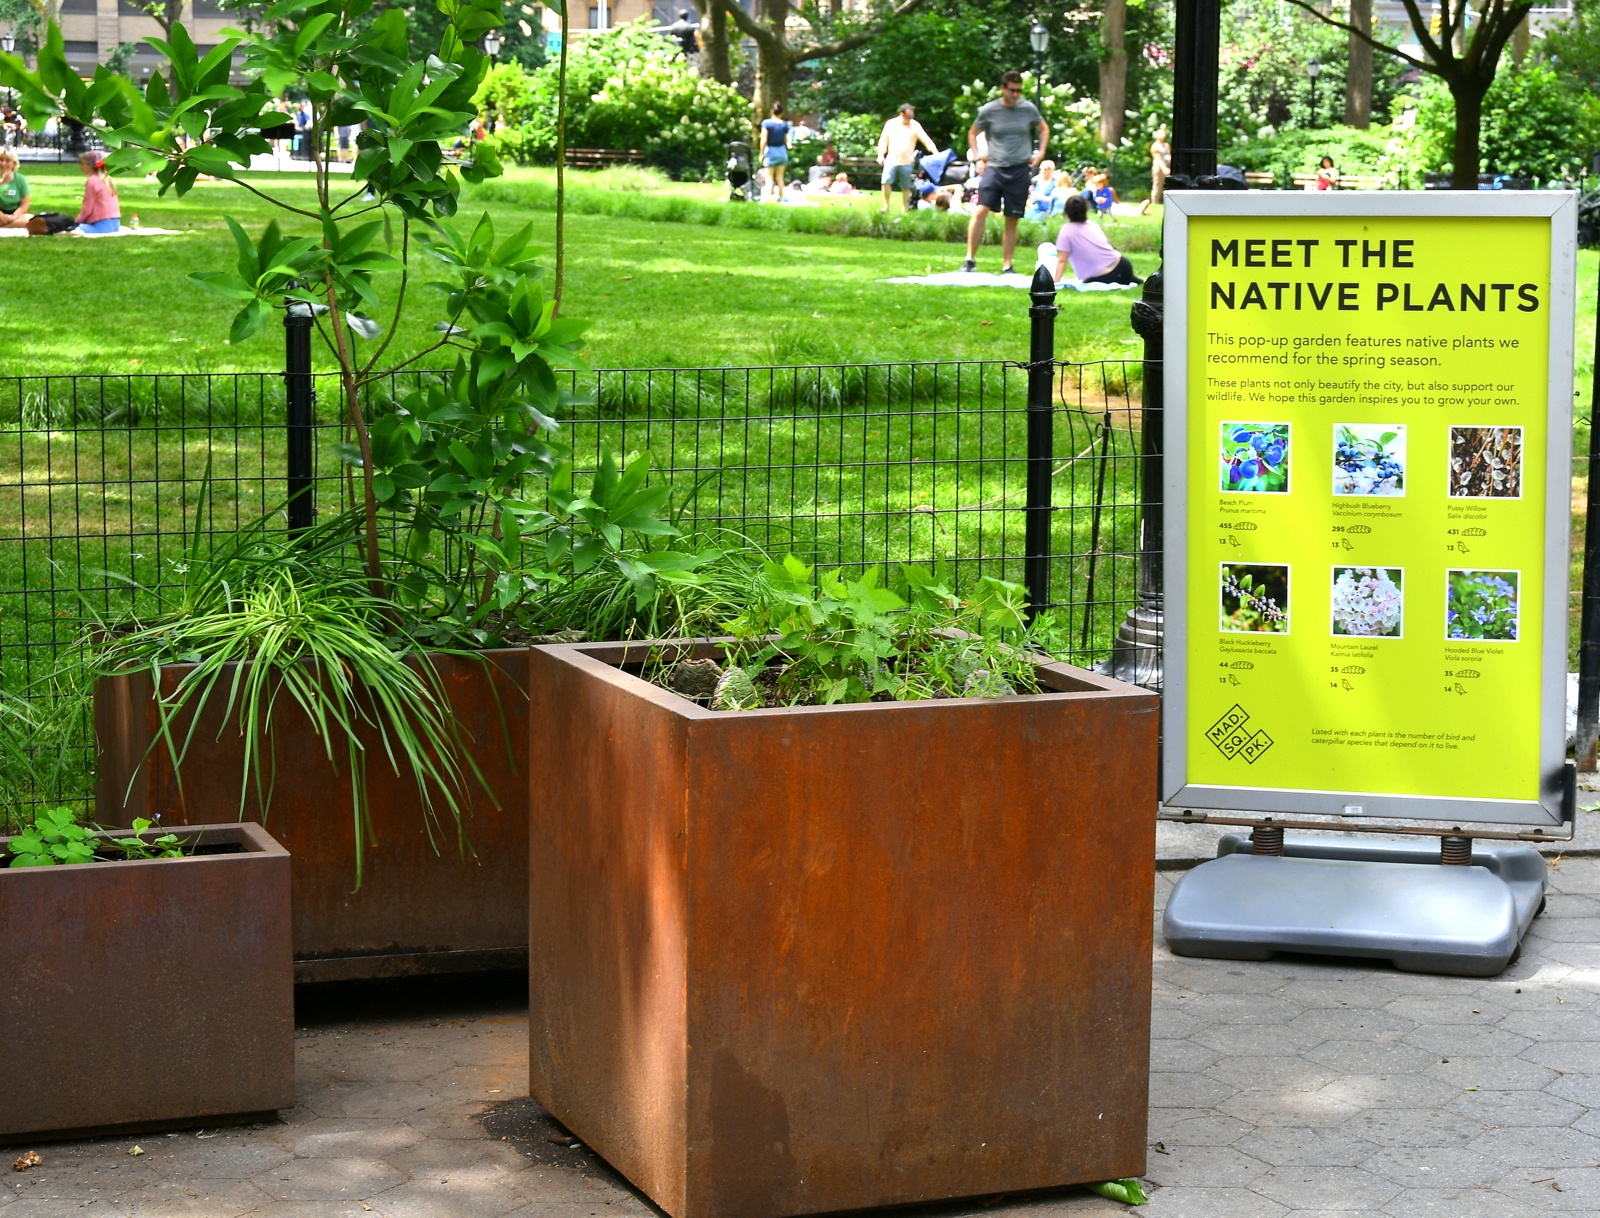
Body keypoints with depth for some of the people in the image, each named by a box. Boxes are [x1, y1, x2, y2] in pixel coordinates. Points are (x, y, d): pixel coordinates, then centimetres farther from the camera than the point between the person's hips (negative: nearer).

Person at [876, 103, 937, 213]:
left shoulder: (915, 126, -1)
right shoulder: (891, 124, 2)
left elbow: (926, 140, -6)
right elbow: (883, 140, 9)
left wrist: (936, 153, -17)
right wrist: (881, 155, 1)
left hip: (907, 162, 0)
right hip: (891, 160, 0)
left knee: (906, 187, 4)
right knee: (886, 181, -14)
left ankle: (905, 208, 12)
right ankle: (886, 205, -3)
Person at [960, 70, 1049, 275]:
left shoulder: (1029, 109, 2)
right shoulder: (988, 110, -2)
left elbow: (1044, 129, 20)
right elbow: (973, 133, 14)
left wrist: (1040, 152, 9)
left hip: (1020, 170, 1)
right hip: (994, 167, -1)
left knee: (1012, 220, 5)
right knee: (980, 210, -17)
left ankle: (1007, 265, 13)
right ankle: (970, 259, -9)